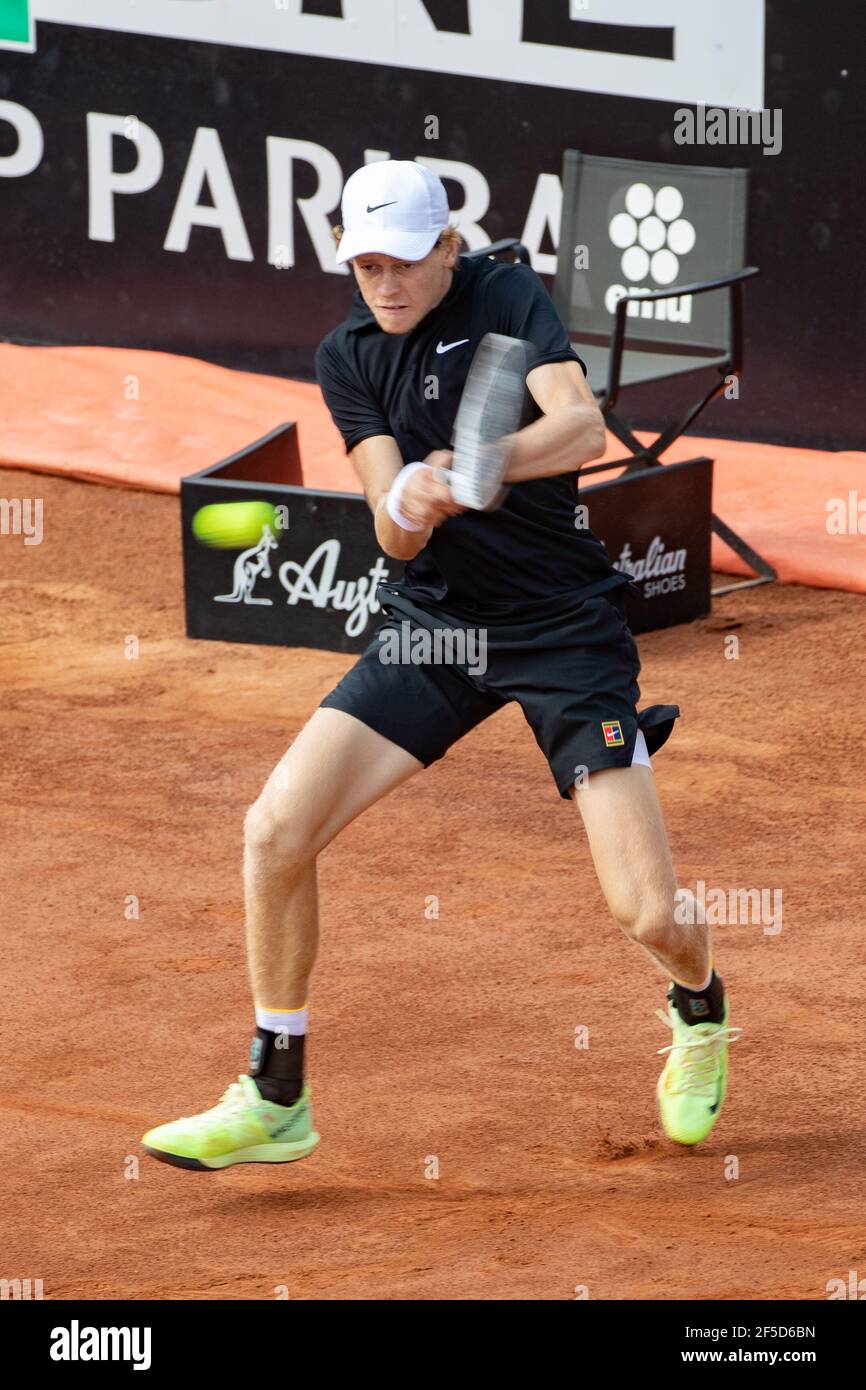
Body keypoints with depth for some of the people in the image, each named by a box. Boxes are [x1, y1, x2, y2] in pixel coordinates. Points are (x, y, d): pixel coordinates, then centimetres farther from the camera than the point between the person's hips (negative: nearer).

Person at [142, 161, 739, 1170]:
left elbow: (580, 425, -27)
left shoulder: (506, 298, -9)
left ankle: (699, 1011, 28)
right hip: (433, 625, 4)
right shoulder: (348, 359, 1)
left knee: (646, 914, -11)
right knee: (275, 829, -13)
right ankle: (275, 1101, 3)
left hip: (564, 628, -4)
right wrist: (406, 508, -35)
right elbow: (394, 533, -10)